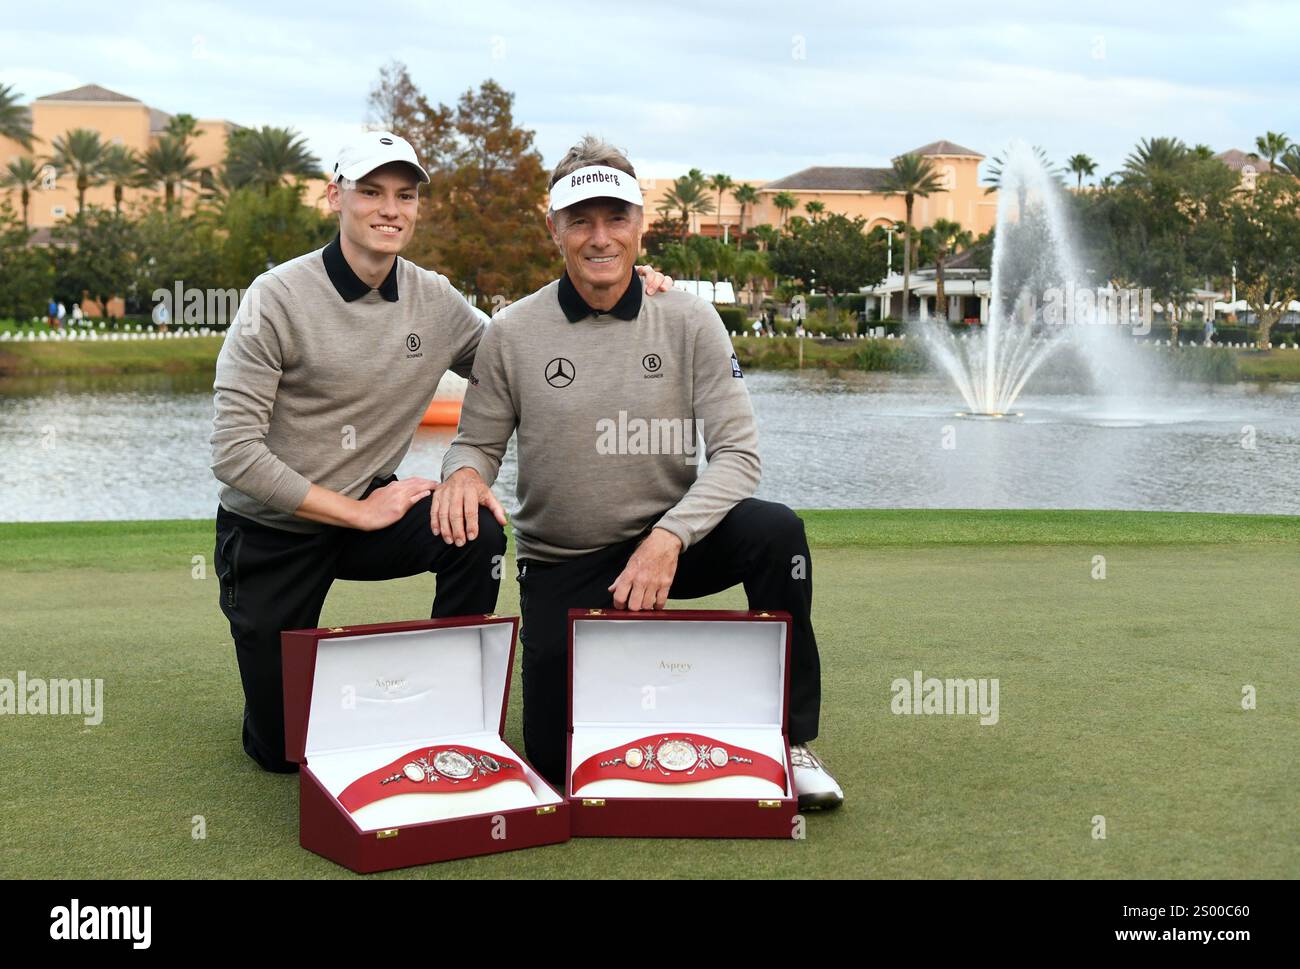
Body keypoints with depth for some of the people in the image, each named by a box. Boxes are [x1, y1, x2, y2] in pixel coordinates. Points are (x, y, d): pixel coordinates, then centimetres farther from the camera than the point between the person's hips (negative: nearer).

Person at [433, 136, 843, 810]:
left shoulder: (689, 323, -7)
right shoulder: (512, 334, -6)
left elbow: (737, 452, -11)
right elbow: (477, 443, 3)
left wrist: (668, 538, -27)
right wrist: (464, 472, -24)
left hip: (665, 543, 0)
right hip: (560, 565, 0)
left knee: (776, 531, -31)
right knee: (557, 759, -7)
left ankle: (790, 743, -13)